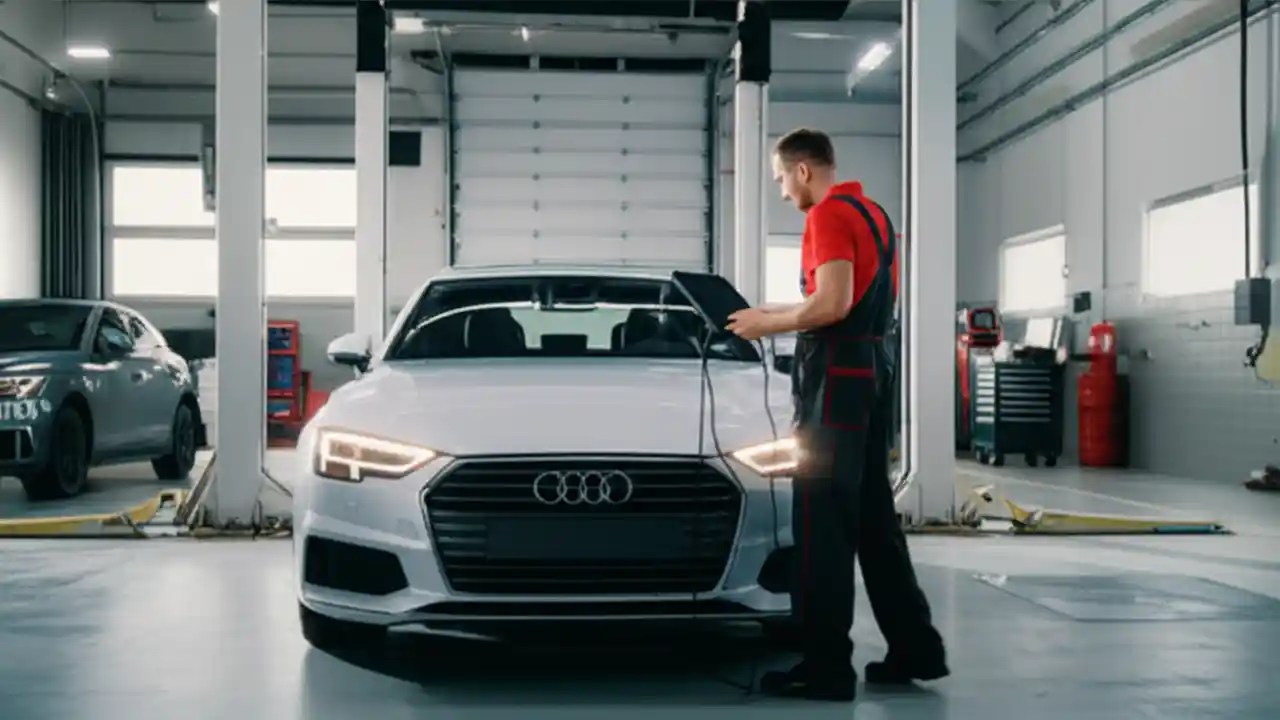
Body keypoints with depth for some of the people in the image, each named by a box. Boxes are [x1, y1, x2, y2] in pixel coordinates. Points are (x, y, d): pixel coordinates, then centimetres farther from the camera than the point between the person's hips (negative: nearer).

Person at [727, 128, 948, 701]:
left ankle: (826, 665, -4)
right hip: (875, 366, 10)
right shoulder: (873, 213, 19)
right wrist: (783, 317, 24)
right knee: (873, 515, 13)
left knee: (822, 520, -6)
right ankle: (915, 647, 17)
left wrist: (769, 322, -8)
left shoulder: (829, 214, -11)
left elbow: (832, 305, -21)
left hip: (837, 373, -10)